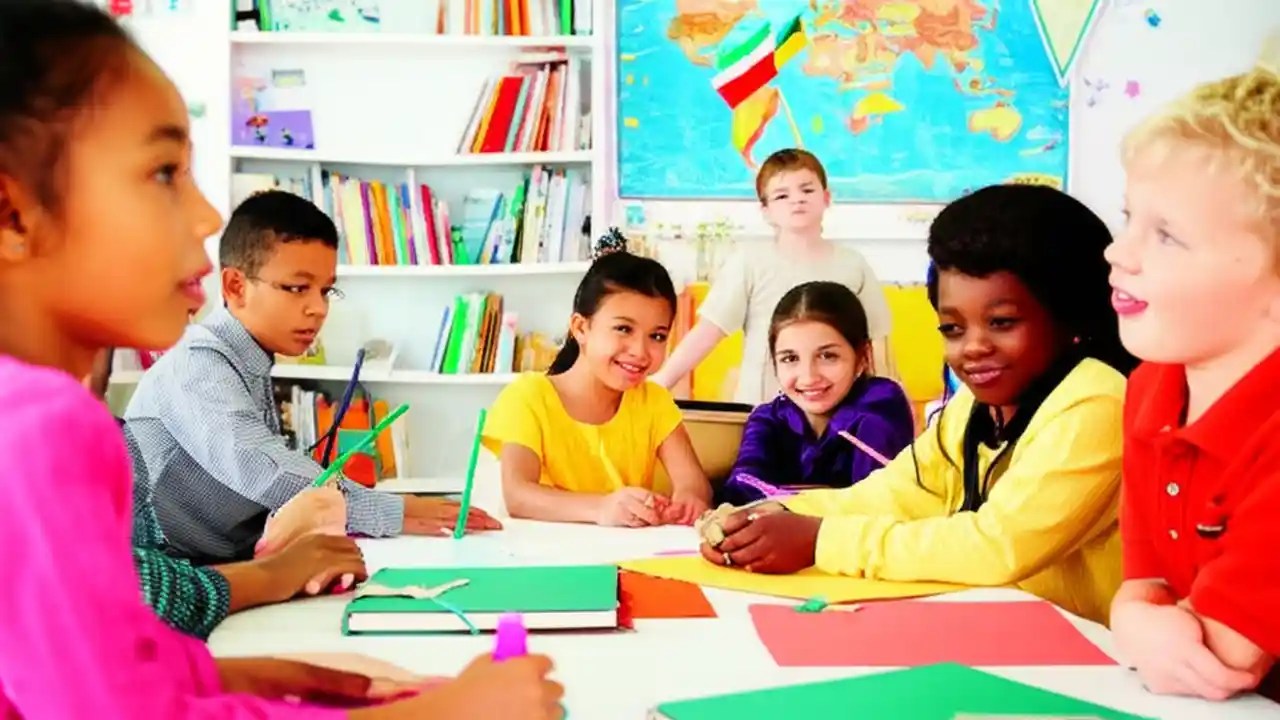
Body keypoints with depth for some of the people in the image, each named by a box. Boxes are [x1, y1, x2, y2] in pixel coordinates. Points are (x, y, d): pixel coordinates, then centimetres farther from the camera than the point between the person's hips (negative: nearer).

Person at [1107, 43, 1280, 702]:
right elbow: (1143, 574, 2)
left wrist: (1137, 619, -7)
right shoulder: (1152, 387, -1)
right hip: (1167, 699, 7)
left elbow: (1220, 658, -22)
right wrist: (1139, 622, -17)